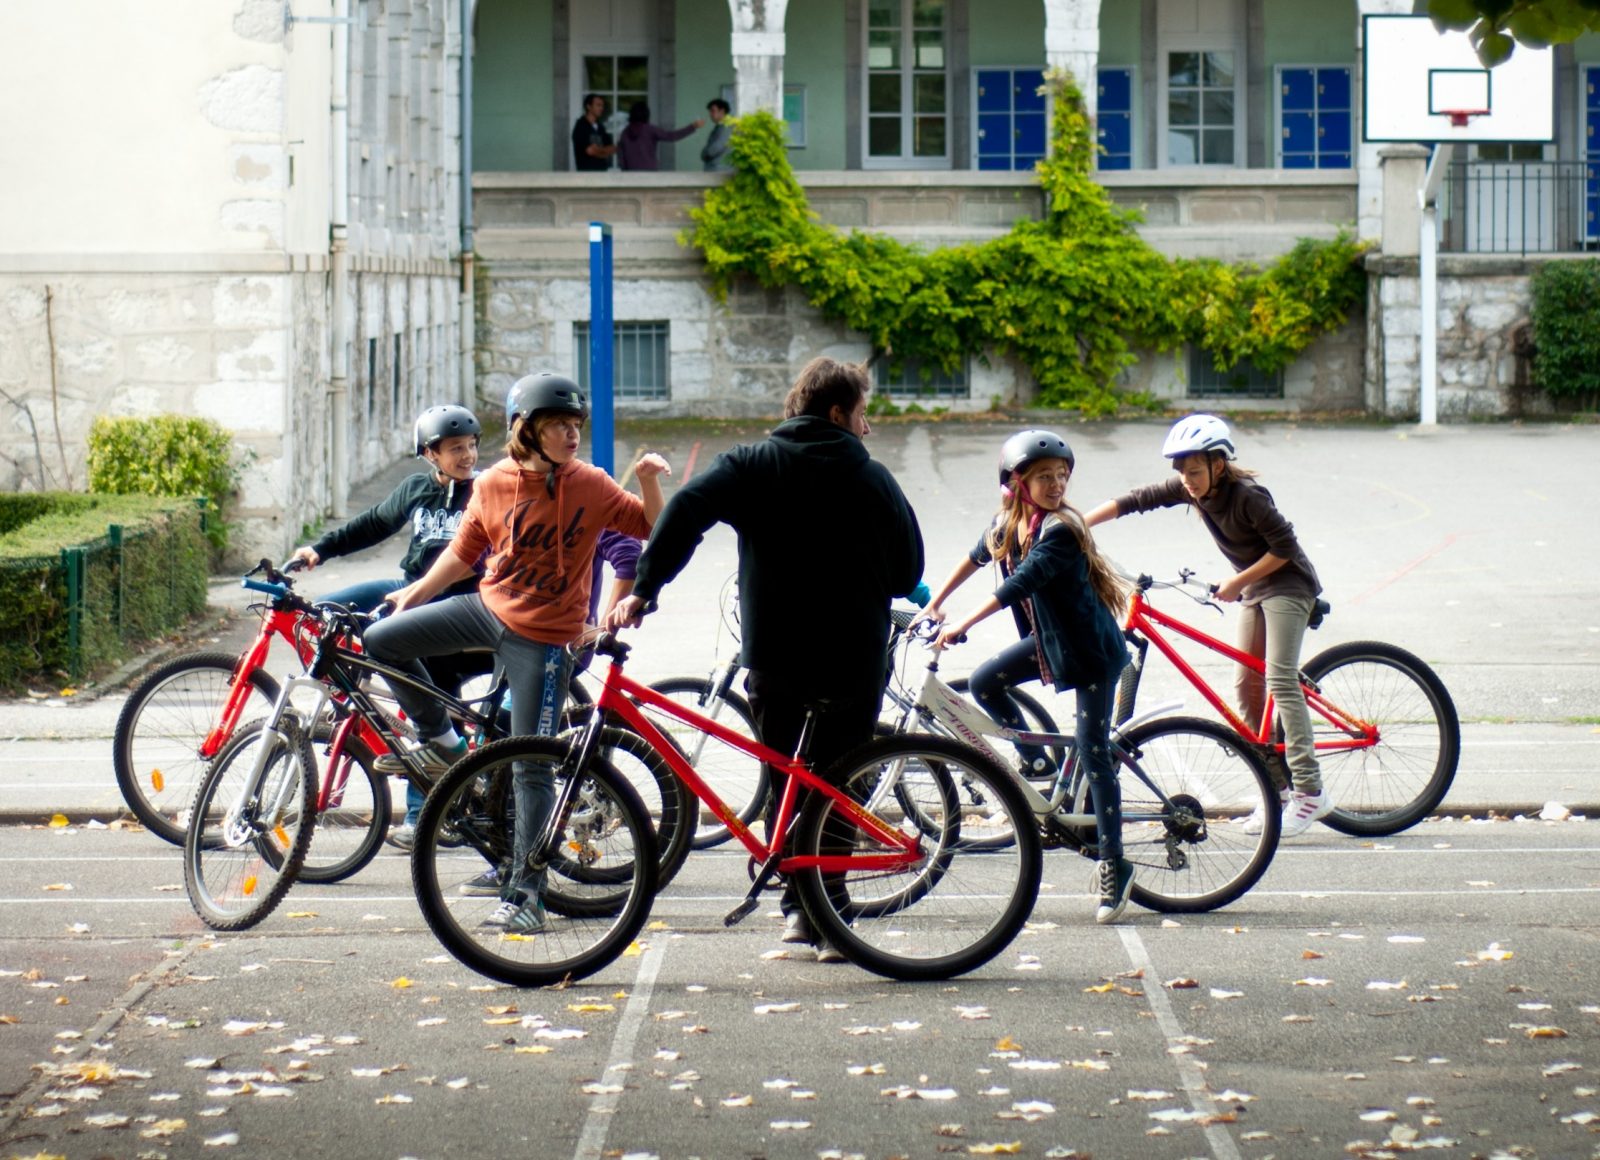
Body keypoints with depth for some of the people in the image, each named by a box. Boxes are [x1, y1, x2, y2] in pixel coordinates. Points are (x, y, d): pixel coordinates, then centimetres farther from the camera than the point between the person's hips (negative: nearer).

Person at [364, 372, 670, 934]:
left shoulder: (589, 485, -9)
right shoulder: (493, 485, -2)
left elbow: (652, 528, -8)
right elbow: (465, 549, 12)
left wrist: (650, 483, -25)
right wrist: (418, 591, 12)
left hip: (541, 635, -4)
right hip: (488, 608, 4)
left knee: (531, 768, -4)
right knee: (379, 641, 1)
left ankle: (525, 892, 3)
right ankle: (442, 743, 19)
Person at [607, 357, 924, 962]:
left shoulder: (751, 464, 3)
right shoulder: (874, 478, 2)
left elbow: (687, 508, -13)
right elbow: (909, 570, 5)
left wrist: (643, 588, -14)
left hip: (774, 660, 1)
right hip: (854, 663, -1)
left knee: (784, 785, 15)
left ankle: (797, 910, 10)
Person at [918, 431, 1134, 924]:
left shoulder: (1061, 529, -24)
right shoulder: (1007, 524, 0)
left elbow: (1020, 583, -31)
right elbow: (977, 558, 19)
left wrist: (962, 626, -33)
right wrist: (935, 604, 22)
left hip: (1091, 651, -8)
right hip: (1047, 640, 8)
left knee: (1094, 755, -8)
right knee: (983, 683, 3)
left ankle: (1114, 866, -3)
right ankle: (1037, 762, 20)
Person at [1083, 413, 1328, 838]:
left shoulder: (1247, 496, -25)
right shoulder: (1188, 489, -5)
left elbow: (1284, 547, -22)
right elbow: (1133, 501, -3)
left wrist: (1237, 582, -19)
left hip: (1288, 585, -9)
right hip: (1253, 589, 9)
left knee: (1280, 679, -17)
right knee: (1247, 684, 5)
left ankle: (1309, 791, -20)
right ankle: (1278, 787, 10)